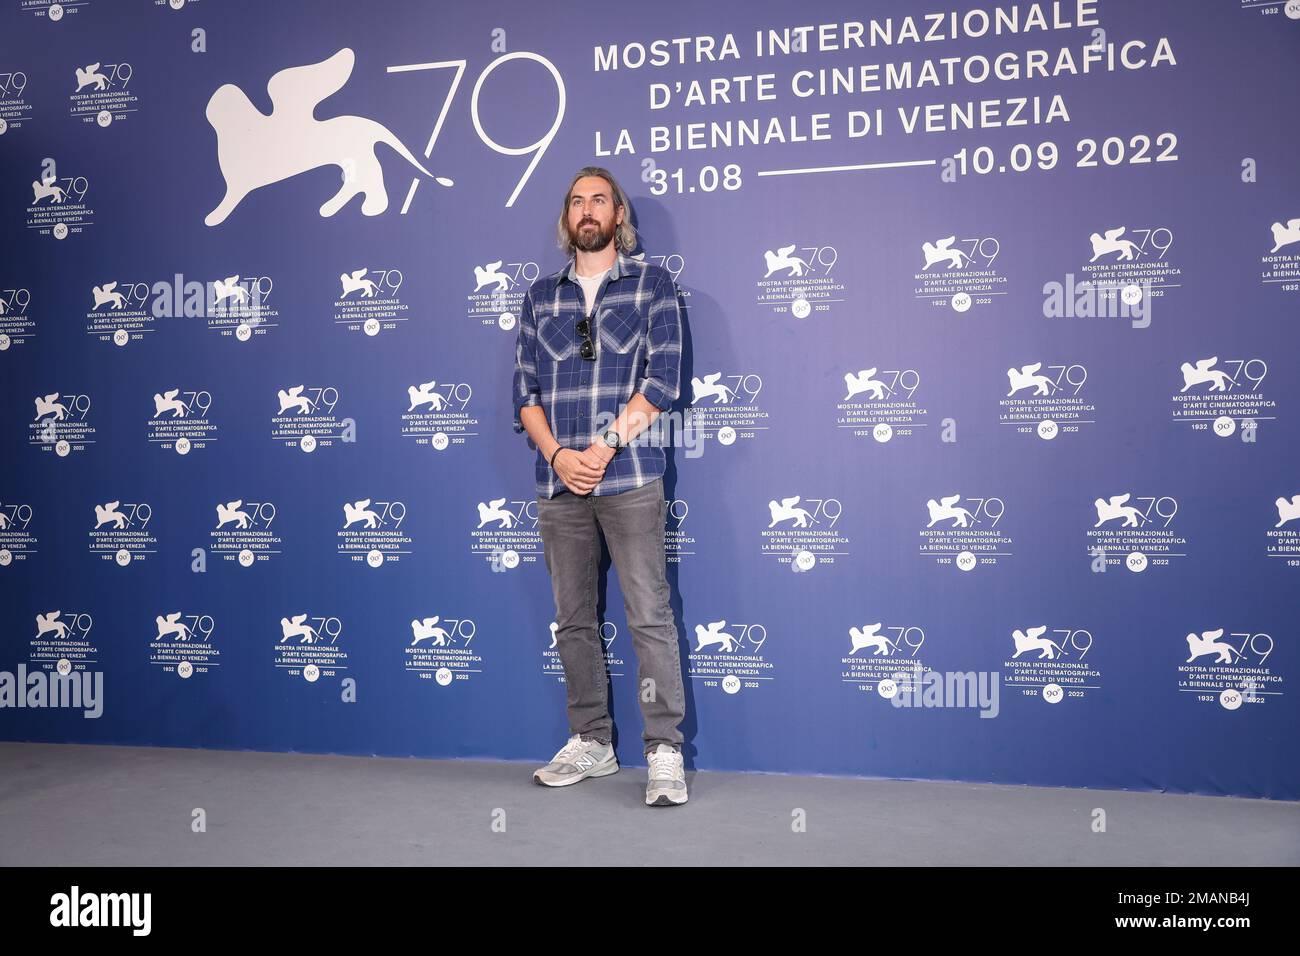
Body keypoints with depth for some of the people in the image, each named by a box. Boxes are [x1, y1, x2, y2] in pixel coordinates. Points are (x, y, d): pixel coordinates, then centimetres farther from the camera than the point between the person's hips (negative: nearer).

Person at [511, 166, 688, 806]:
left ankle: (665, 753, 0)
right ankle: (590, 744, 21)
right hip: (558, 483, 4)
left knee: (650, 618, -6)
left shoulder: (652, 284, 5)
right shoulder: (541, 296, 15)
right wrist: (557, 454, -7)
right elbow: (526, 389, 10)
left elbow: (661, 380, -4)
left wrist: (603, 448, -12)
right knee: (572, 620, 10)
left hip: (629, 477, -4)